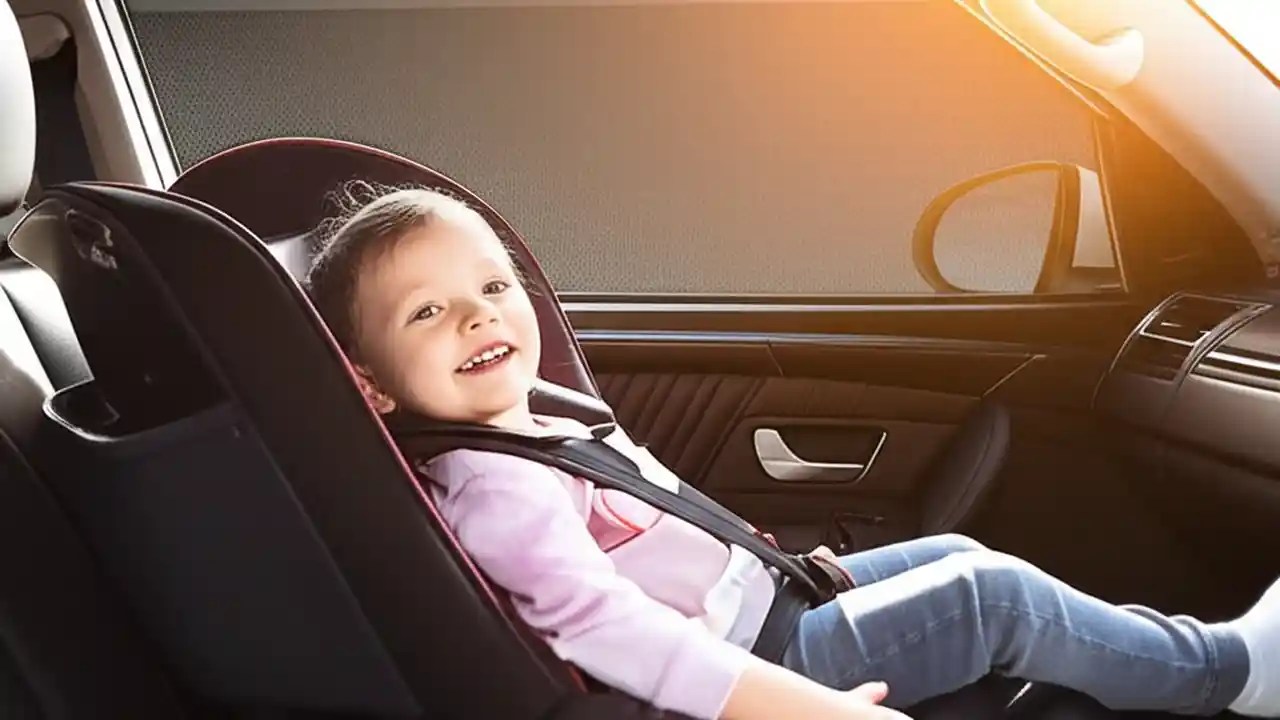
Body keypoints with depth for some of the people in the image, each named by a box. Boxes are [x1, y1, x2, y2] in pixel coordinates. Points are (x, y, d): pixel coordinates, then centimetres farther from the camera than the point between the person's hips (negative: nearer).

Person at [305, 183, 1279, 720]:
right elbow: (610, 631, -35)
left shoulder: (542, 432, 6)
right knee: (998, 596, -9)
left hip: (755, 597, 10)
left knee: (960, 556, 15)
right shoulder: (492, 490, -25)